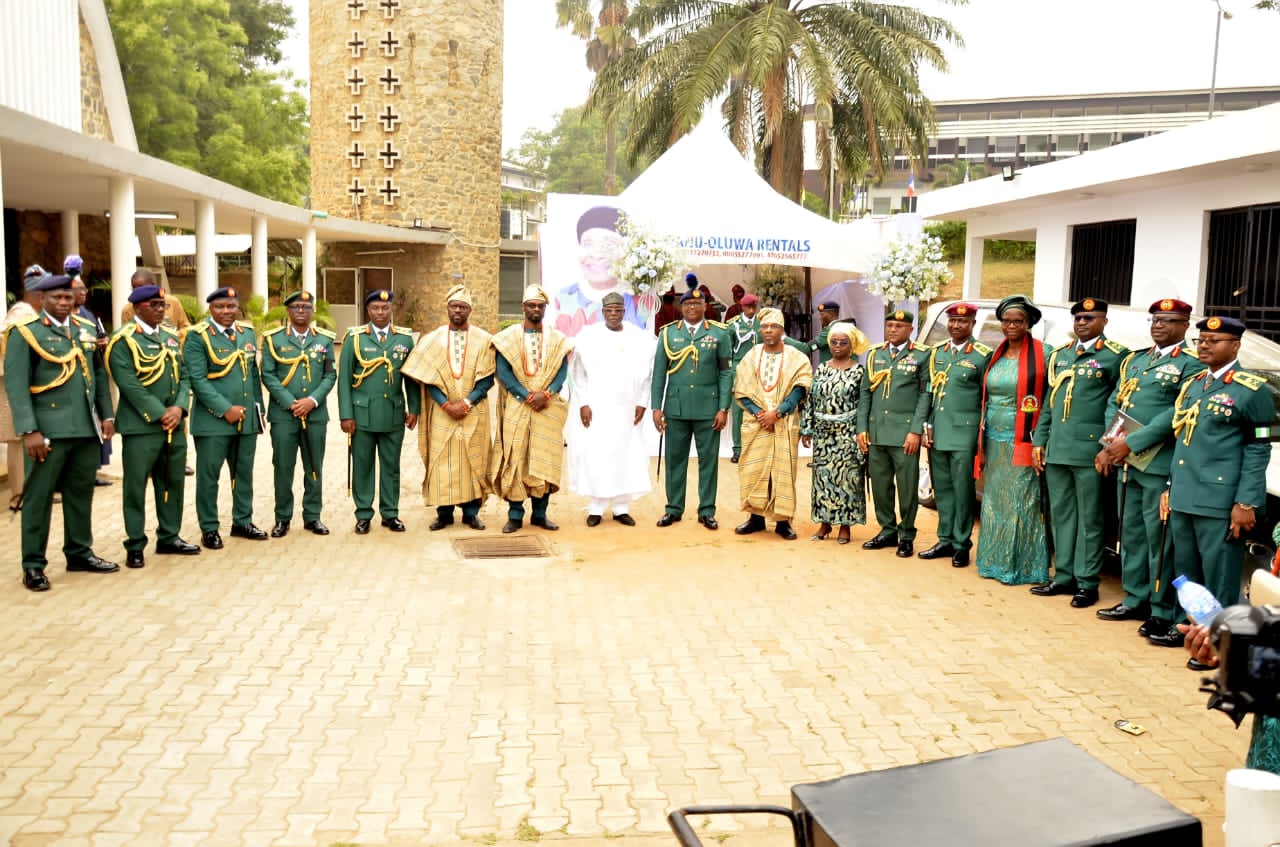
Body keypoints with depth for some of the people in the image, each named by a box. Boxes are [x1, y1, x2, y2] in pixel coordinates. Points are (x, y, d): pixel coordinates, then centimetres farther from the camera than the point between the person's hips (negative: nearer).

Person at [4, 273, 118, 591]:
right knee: (39, 496, 3)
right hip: (49, 429, -5)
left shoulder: (87, 329, 13)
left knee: (81, 492, 14)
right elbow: (16, 385, -9)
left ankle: (79, 553, 26)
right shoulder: (24, 332, -5)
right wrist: (29, 431, -15)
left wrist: (106, 415, 8)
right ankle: (33, 565, 10)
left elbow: (100, 374, 16)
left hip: (87, 428, 5)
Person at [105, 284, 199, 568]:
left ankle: (169, 538, 24)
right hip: (141, 425, -6)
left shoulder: (171, 336, 13)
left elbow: (184, 376, 10)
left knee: (173, 482, 12)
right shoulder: (123, 339, -7)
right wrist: (160, 414, -17)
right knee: (136, 486, 1)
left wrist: (179, 408, -6)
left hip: (174, 424, 6)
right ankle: (135, 545, 10)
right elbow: (129, 385, -15)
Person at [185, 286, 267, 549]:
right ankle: (209, 529, 12)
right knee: (208, 475, 2)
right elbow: (197, 380, -13)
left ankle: (242, 522, 26)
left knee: (244, 473, 13)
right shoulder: (197, 336, -7)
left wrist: (259, 410, 11)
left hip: (247, 419, 6)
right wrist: (225, 409, -17)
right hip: (213, 419, -5)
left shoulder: (247, 333, 11)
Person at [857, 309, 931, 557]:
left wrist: (916, 431, -10)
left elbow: (925, 394, -4)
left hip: (905, 432, -4)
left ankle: (906, 536, 14)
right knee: (880, 484, 9)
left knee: (907, 487, 2)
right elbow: (864, 392, 12)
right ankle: (888, 530, 22)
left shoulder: (921, 355, 0)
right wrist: (862, 428, 6)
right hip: (876, 432, 4)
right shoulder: (874, 354, 12)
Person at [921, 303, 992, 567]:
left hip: (964, 434, -5)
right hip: (937, 434, 5)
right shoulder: (936, 353, 12)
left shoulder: (983, 355, -3)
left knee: (962, 491, 0)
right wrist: (927, 426, 7)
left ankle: (961, 545, 10)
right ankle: (945, 540, 22)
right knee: (941, 489, 12)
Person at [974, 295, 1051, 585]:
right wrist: (982, 442, 12)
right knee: (994, 502, 12)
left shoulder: (1041, 354, -7)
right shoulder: (996, 355, 11)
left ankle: (1022, 566, 8)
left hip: (1021, 442, -6)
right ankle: (995, 562, 22)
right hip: (994, 440, 6)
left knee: (1020, 504, -2)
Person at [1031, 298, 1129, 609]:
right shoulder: (1059, 355, 15)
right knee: (1060, 514, 11)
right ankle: (1064, 576, 21)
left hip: (1089, 451, -6)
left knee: (1089, 518, 1)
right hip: (1056, 450, 6)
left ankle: (1087, 583, 8)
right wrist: (1039, 441, 12)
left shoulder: (1115, 356, -3)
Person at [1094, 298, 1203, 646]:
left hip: (1160, 466, -7)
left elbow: (1177, 414, -17)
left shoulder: (1191, 364, -7)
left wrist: (1131, 443, -17)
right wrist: (1111, 445, 1)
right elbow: (1114, 403, 17)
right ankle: (1135, 599, 26)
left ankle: (1164, 614, 4)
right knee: (1131, 535, 15)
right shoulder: (1134, 360, 17)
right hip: (1126, 464, 7)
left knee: (1160, 540, -3)